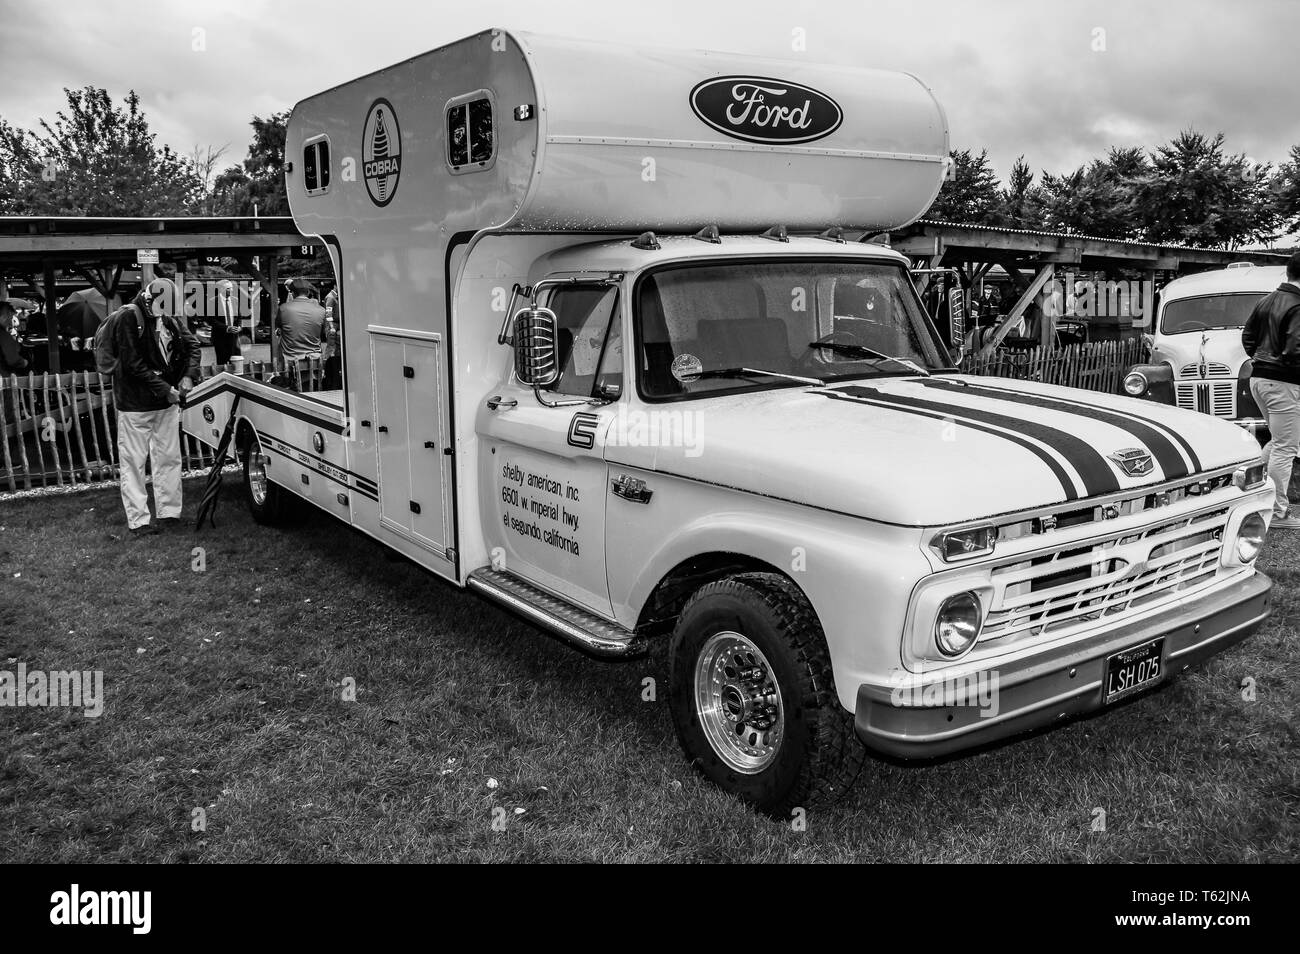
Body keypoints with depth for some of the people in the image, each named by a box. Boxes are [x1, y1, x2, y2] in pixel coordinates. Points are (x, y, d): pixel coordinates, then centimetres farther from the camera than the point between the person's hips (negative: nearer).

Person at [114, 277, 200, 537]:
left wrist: (189, 375, -6)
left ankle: (169, 511, 23)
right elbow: (133, 364, -18)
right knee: (134, 462, 1)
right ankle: (137, 520, 6)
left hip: (167, 400, 6)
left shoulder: (170, 317, 3)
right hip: (136, 404, -6)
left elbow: (192, 344, 10)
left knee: (170, 458, 12)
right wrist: (165, 389, -20)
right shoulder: (129, 318, -15)